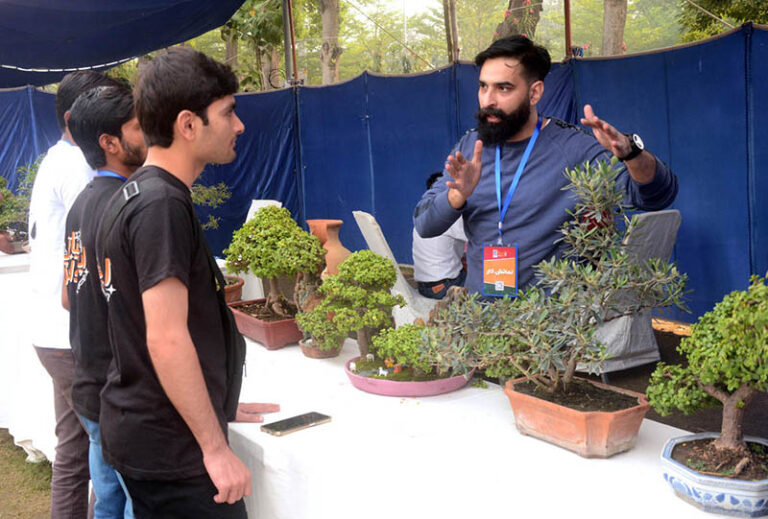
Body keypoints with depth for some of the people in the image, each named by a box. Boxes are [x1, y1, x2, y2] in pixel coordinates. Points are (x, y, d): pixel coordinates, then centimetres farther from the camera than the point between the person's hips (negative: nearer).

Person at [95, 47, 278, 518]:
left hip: (133, 426, 9)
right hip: (171, 448, -9)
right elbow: (167, 339, -25)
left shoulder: (130, 197, 10)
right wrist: (216, 447, -20)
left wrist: (217, 407, 21)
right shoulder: (163, 205, -20)